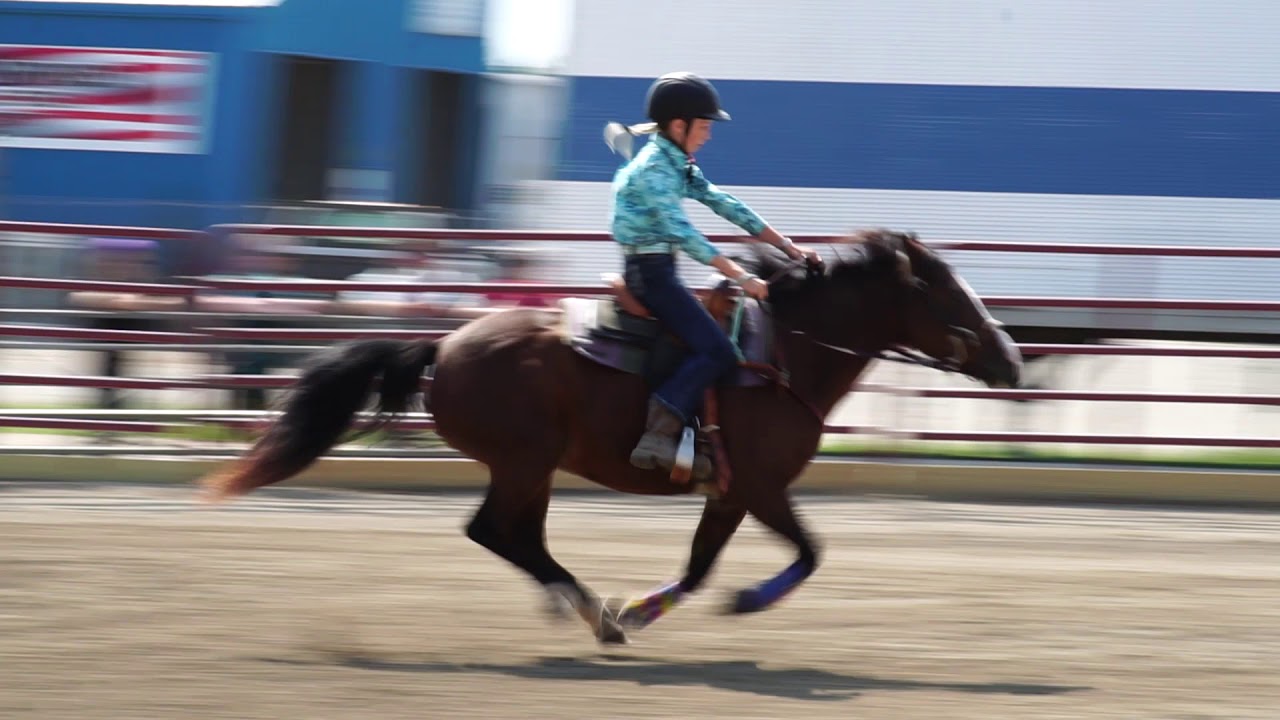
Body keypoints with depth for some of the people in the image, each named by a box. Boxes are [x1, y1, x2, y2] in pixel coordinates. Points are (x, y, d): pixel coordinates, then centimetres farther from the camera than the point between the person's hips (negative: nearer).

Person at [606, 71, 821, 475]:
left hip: (655, 271, 11)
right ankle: (658, 436, -27)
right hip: (650, 271, -11)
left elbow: (724, 205, 15)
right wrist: (741, 277, -29)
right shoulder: (654, 169, -17)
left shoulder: (679, 166, 14)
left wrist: (786, 246, 11)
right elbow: (681, 231, -26)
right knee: (716, 350, -19)